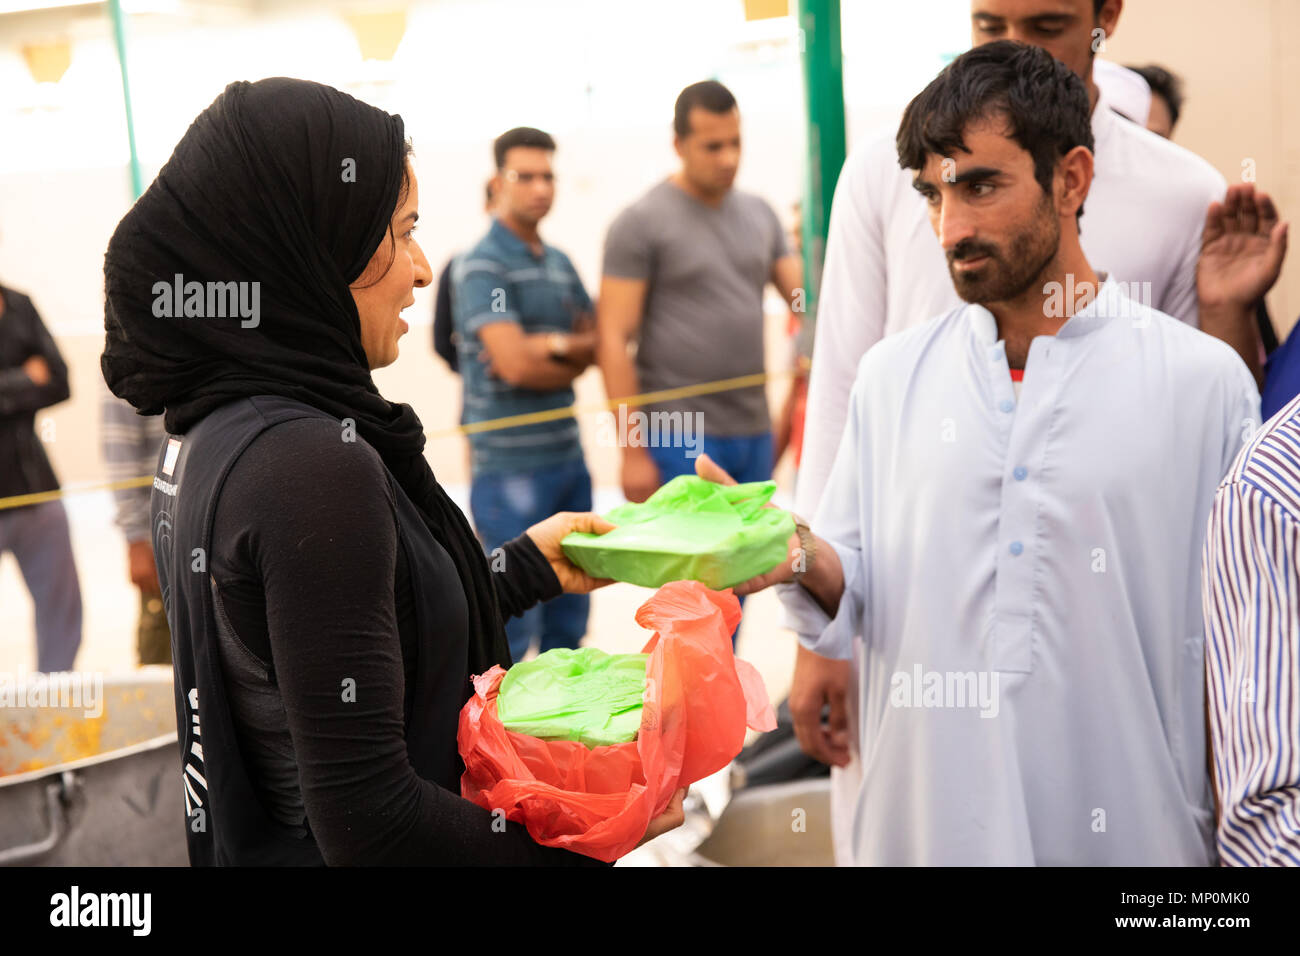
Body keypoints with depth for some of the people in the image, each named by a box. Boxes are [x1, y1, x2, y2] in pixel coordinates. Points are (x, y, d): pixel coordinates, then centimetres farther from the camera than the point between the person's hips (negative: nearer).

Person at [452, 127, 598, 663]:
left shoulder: (561, 265, 14)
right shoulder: (481, 267, -9)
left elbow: (593, 348, 12)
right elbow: (515, 363, -19)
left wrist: (551, 347, -8)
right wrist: (571, 350, -1)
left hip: (567, 454, 8)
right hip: (510, 464, -7)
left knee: (569, 615, 13)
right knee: (513, 623, -6)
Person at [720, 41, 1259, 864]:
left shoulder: (1201, 380, -5)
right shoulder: (892, 375, 4)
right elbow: (855, 592, 5)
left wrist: (1237, 838, 0)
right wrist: (803, 558, -15)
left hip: (1124, 826, -2)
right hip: (919, 819, 3)